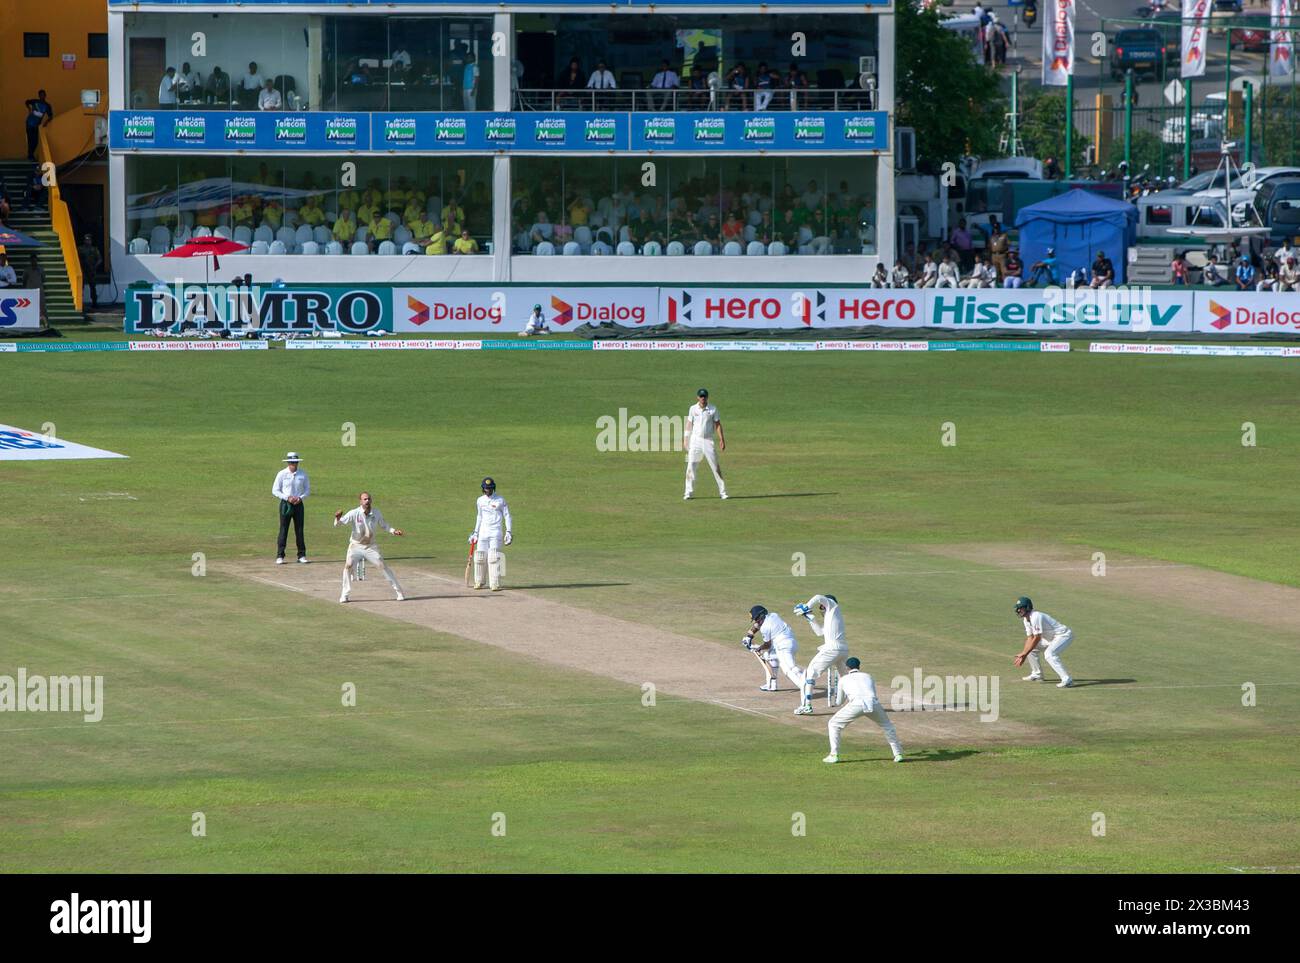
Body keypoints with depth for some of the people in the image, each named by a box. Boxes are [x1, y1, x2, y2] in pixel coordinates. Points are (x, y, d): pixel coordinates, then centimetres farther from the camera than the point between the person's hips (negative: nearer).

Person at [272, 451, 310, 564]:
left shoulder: (303, 474, 4)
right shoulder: (282, 474, -3)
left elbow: (308, 490, 10)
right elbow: (275, 490, -2)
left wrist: (300, 498, -9)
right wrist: (287, 498, -14)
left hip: (298, 504, 2)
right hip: (285, 504, -2)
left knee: (299, 530, 4)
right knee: (283, 530, -4)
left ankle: (301, 555, 9)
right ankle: (280, 556, -3)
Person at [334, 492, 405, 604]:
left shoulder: (376, 513, -8)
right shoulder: (354, 514, -17)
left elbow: (383, 525, 12)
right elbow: (337, 524, -22)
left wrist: (394, 531, -4)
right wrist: (338, 518, -44)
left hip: (370, 546, 2)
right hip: (356, 545, -2)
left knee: (384, 565, -3)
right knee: (348, 565, -20)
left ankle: (398, 592, 9)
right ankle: (345, 595, -6)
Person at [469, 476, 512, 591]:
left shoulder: (500, 500, -3)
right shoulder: (480, 501, 9)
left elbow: (507, 516, -1)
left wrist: (508, 532, -9)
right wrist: (475, 532, 19)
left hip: (496, 532, -4)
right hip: (483, 532, 4)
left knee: (493, 558, -13)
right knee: (480, 557, 2)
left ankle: (495, 584, -15)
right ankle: (479, 582, 16)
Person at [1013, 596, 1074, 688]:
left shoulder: (1036, 617, -25)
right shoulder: (1026, 619, 5)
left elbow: (1037, 638, -26)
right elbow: (1030, 638, 5)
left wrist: (1024, 654, -21)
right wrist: (1023, 654, -9)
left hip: (1064, 635, -10)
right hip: (1051, 638, 10)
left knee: (1049, 654, -33)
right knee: (1029, 647, 13)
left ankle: (1067, 680, -35)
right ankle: (1037, 674, 24)